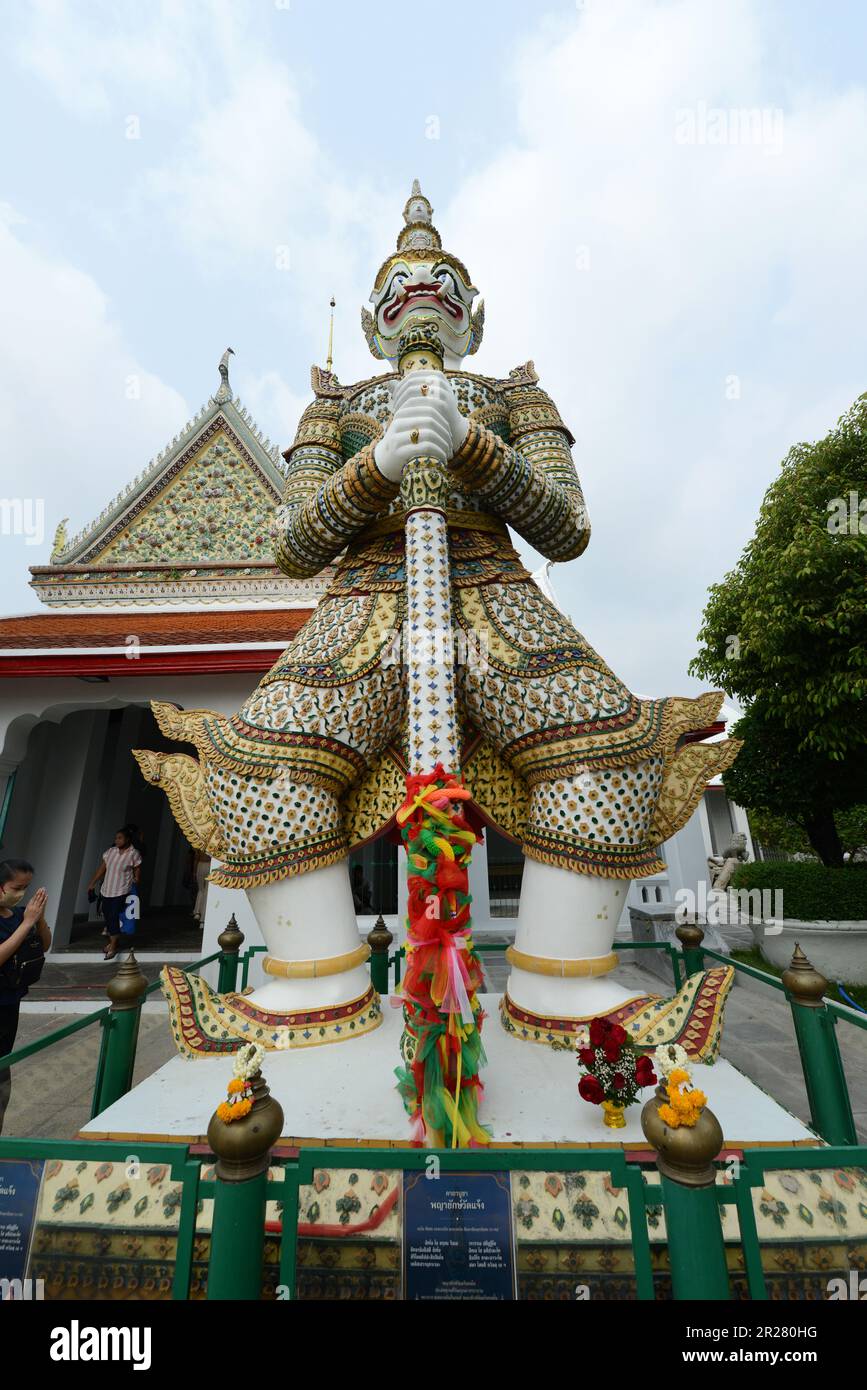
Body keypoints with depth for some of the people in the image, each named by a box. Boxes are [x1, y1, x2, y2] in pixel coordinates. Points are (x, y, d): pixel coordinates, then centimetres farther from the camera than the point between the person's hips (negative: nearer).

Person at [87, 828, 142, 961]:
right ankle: (111, 940, 33)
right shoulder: (110, 851, 3)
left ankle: (113, 946, 4)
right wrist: (92, 883, 12)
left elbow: (137, 873, -5)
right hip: (106, 890, 5)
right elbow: (102, 868, 10)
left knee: (114, 917, -8)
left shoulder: (134, 854, -10)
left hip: (121, 892, -5)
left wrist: (135, 886, -10)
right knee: (107, 916, 13)